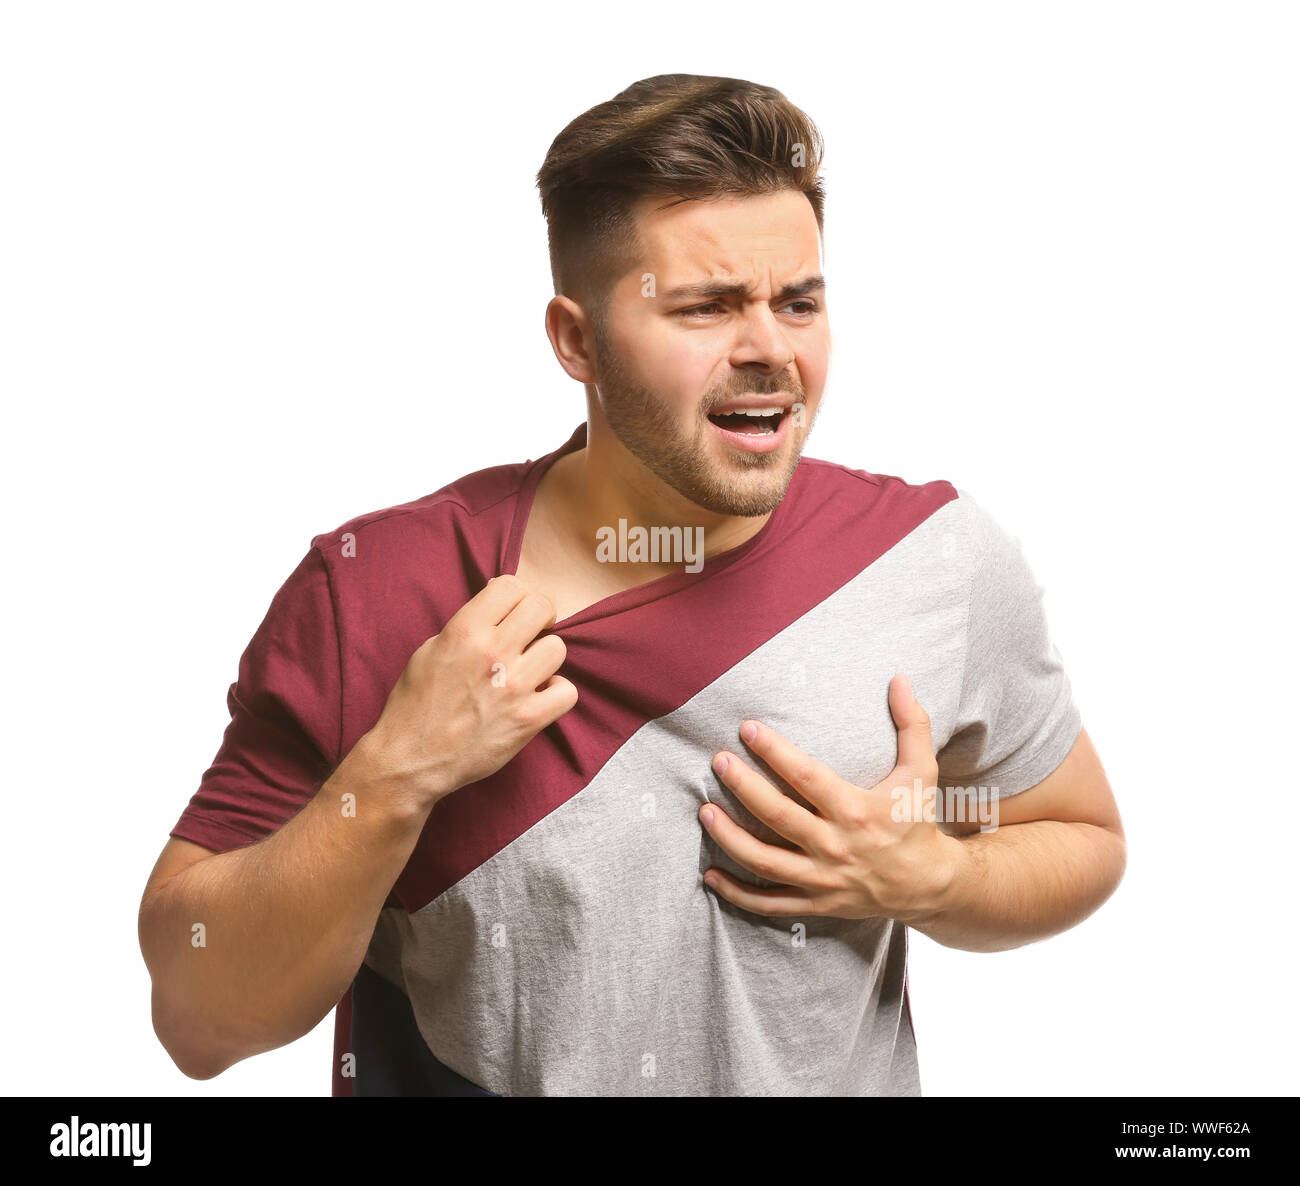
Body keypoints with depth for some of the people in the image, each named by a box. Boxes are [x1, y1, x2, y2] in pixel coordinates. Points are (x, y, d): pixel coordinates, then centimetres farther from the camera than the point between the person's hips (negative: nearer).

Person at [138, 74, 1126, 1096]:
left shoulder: (946, 562, -16)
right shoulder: (369, 595, -19)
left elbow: (1083, 841, 1)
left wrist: (926, 878, -18)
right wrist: (394, 778, -30)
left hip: (851, 1072, 2)